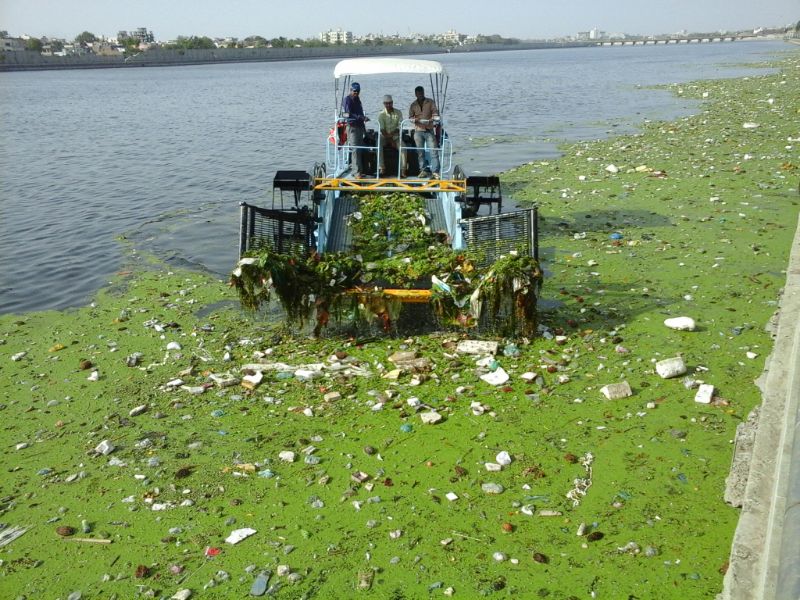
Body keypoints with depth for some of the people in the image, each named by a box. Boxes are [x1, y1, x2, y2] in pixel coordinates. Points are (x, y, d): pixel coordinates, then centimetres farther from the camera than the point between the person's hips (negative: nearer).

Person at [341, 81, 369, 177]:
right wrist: (361, 117, -31)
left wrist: (364, 129, 23)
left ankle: (360, 171, 13)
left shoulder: (357, 99, 17)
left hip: (359, 126, 9)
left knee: (361, 149, 8)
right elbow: (348, 114, -21)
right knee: (356, 149, -13)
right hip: (352, 127, -9)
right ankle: (358, 172, -14)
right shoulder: (347, 100, -9)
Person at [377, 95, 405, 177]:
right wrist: (390, 140, -18)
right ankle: (382, 169, -28)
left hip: (396, 136, 0)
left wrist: (392, 133, -20)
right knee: (379, 146, -30)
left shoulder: (398, 113, 2)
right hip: (384, 137, 0)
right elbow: (382, 130, -9)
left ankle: (403, 170, -27)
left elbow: (400, 127, -2)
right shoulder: (381, 114, -3)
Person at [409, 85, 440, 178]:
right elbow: (410, 117, 4)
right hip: (418, 130, 2)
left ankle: (435, 171, -10)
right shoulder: (413, 105, 10)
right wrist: (415, 120, -19)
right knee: (420, 152, 4)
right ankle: (424, 170, 12)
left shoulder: (430, 102, 6)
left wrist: (433, 118, -25)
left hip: (429, 130, -2)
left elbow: (435, 111, -3)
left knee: (433, 151, -10)